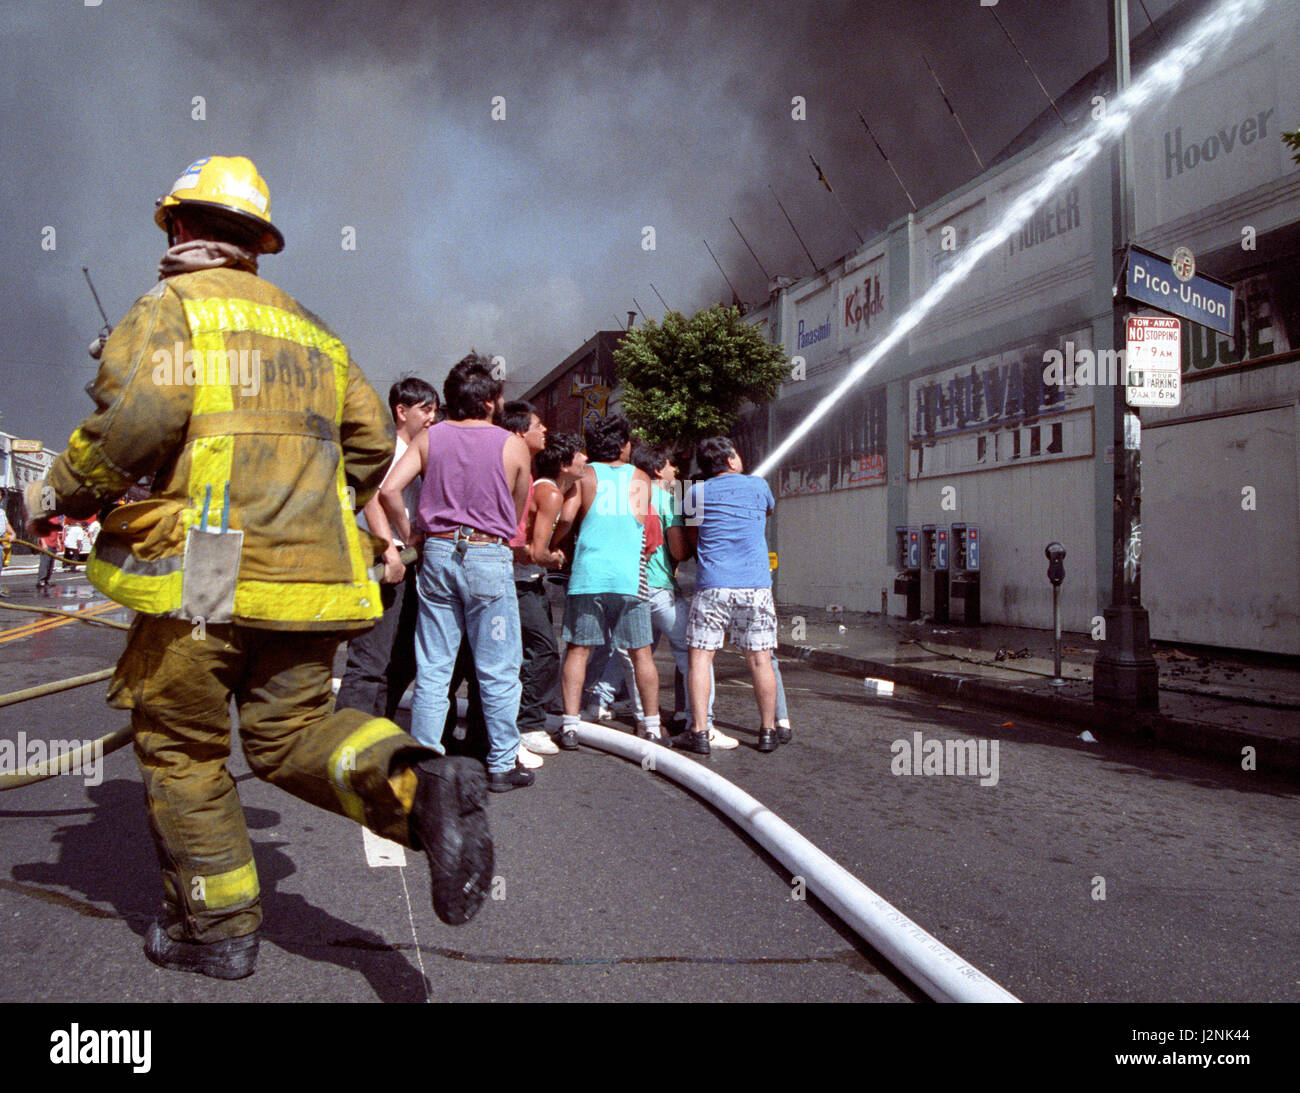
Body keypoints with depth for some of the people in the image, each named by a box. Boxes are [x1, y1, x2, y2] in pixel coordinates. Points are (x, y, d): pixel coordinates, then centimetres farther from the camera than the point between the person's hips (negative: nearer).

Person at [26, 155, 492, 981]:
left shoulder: (172, 305, 1)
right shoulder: (307, 325, 20)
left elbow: (138, 416, -16)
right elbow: (372, 437, 18)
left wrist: (62, 492, 0)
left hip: (207, 570, -5)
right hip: (310, 571, 6)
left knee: (182, 746, 11)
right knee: (292, 732, 12)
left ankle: (218, 927, 20)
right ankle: (418, 784, -15)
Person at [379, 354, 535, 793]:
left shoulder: (430, 437, 3)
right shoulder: (512, 446, -3)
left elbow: (389, 490, -7)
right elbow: (517, 512, 7)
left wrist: (408, 537, 6)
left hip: (437, 552, 3)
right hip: (488, 555, -3)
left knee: (432, 668, 10)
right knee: (498, 670, 6)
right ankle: (503, 764, 13)